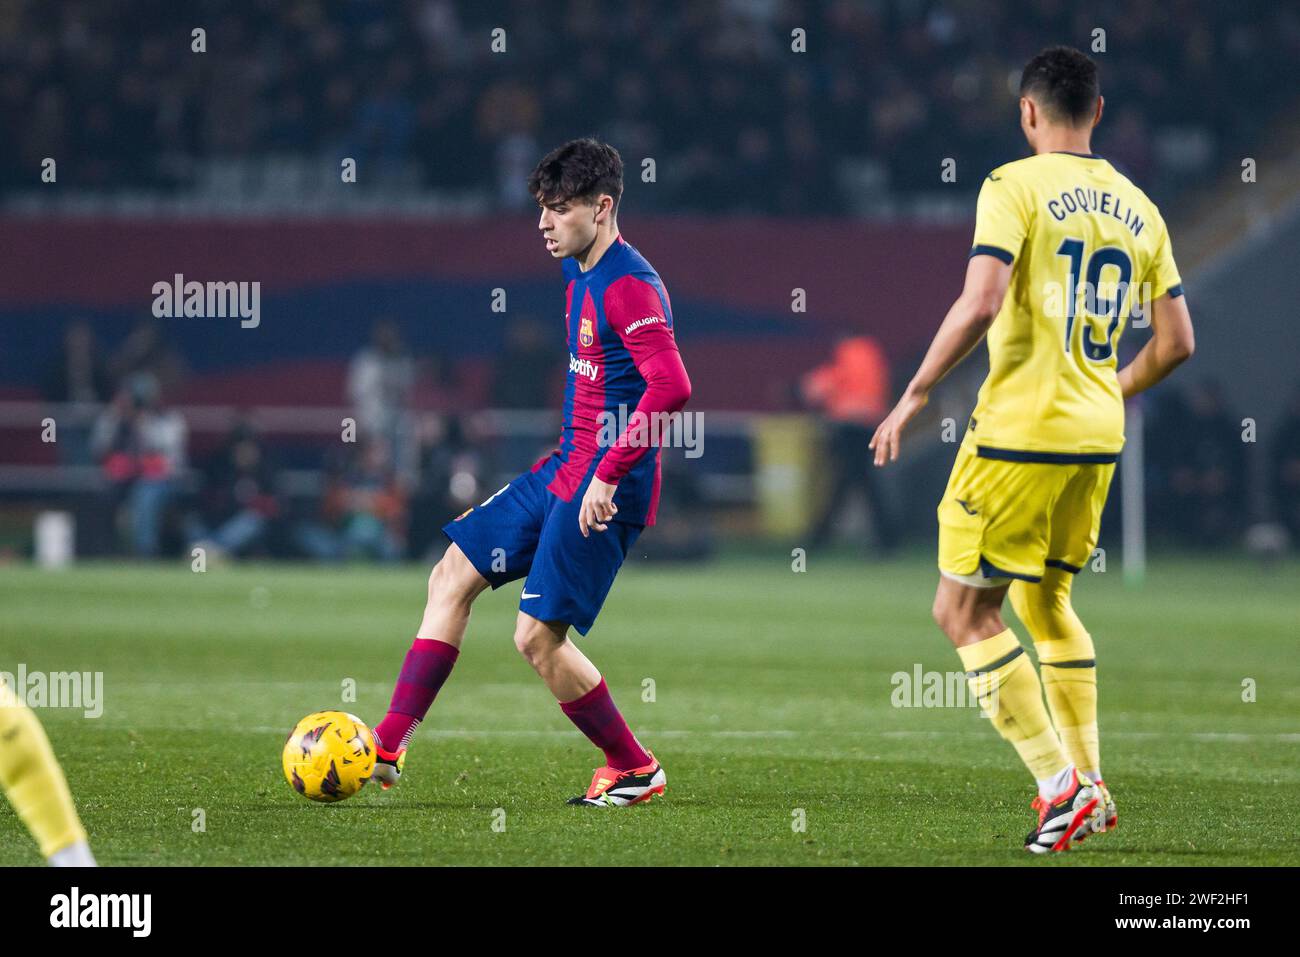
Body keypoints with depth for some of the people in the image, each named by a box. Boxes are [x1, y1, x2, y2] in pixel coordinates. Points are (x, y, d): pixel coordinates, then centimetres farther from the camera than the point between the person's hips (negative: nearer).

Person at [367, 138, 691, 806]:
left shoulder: (628, 285, -18)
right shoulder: (580, 277, 14)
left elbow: (670, 386, -30)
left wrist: (609, 474, -27)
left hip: (603, 490, -10)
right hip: (562, 471, 10)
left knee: (537, 636, -10)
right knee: (452, 577, 7)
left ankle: (635, 770, 8)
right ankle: (387, 750, 8)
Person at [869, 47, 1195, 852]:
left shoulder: (1016, 187, -9)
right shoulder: (1137, 208, 10)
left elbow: (979, 306, -21)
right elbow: (1177, 341, 12)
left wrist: (915, 395, -11)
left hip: (1021, 430, -7)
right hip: (1096, 438, 7)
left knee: (964, 609, 1)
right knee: (1047, 600, 23)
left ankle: (1061, 784, -8)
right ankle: (1089, 787, 22)